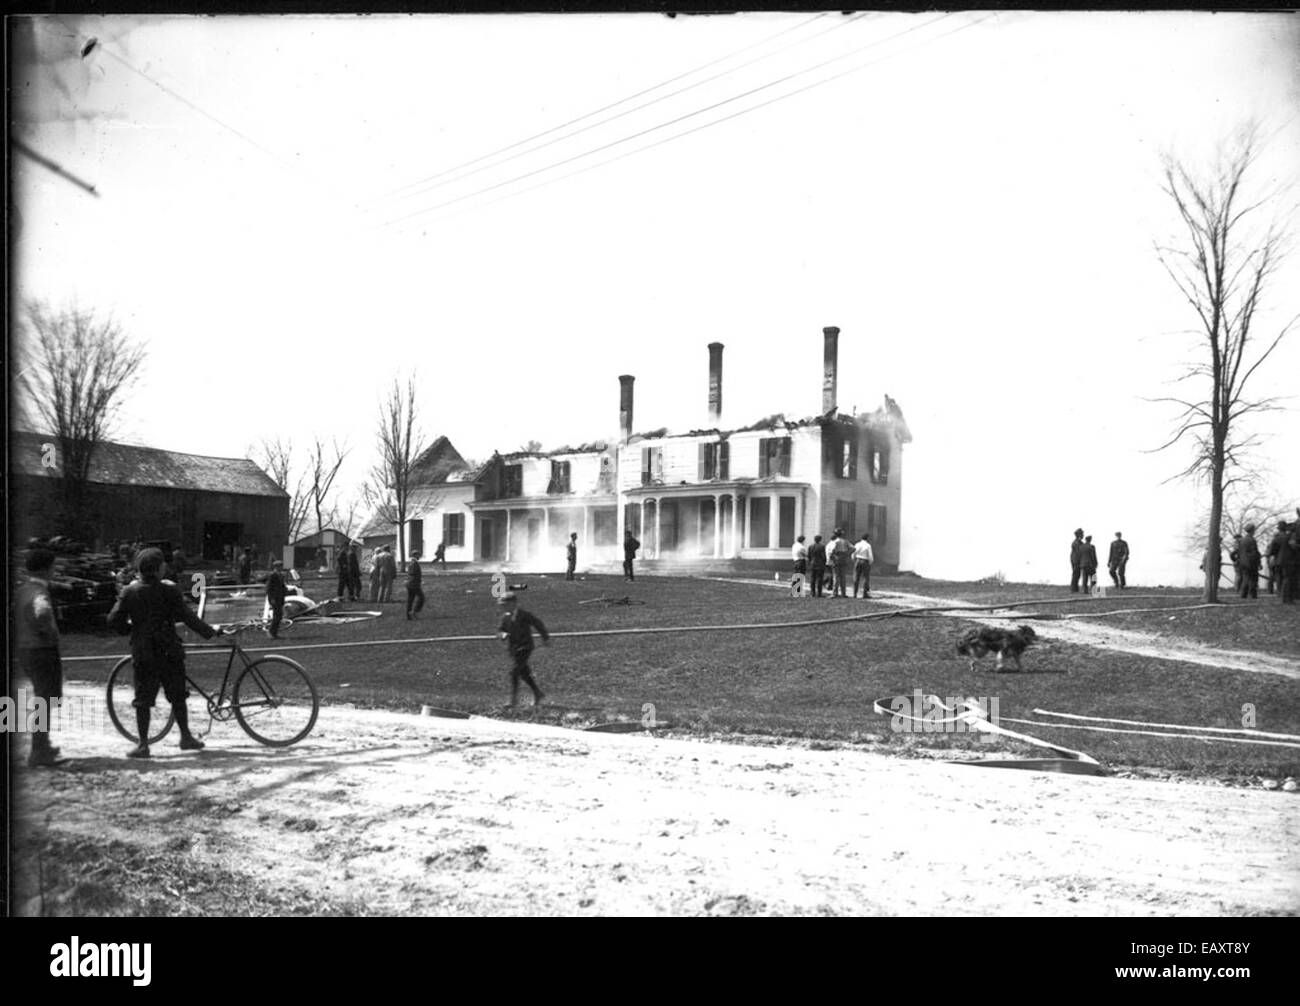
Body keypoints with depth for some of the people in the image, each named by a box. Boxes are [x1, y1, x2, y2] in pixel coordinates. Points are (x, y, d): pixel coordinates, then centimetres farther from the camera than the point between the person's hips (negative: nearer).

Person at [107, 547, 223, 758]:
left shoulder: (129, 592, -1)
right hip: (169, 652, -1)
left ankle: (143, 745, 5)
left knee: (143, 701, 5)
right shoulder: (168, 591, -7)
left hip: (143, 653, 1)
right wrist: (211, 633, -2)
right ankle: (186, 737, 18)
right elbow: (187, 617, -9)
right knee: (178, 696, 12)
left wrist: (131, 630, 16)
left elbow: (114, 621, -2)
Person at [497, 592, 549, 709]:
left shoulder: (525, 615, -12)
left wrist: (546, 638, 6)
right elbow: (499, 630, 8)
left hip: (525, 648, -6)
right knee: (523, 673, 12)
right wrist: (503, 634, -16)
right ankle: (538, 694, 28)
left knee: (514, 671, -17)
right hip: (513, 649, 6)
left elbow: (538, 624, -1)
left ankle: (514, 699, -13)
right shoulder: (505, 617, 4)